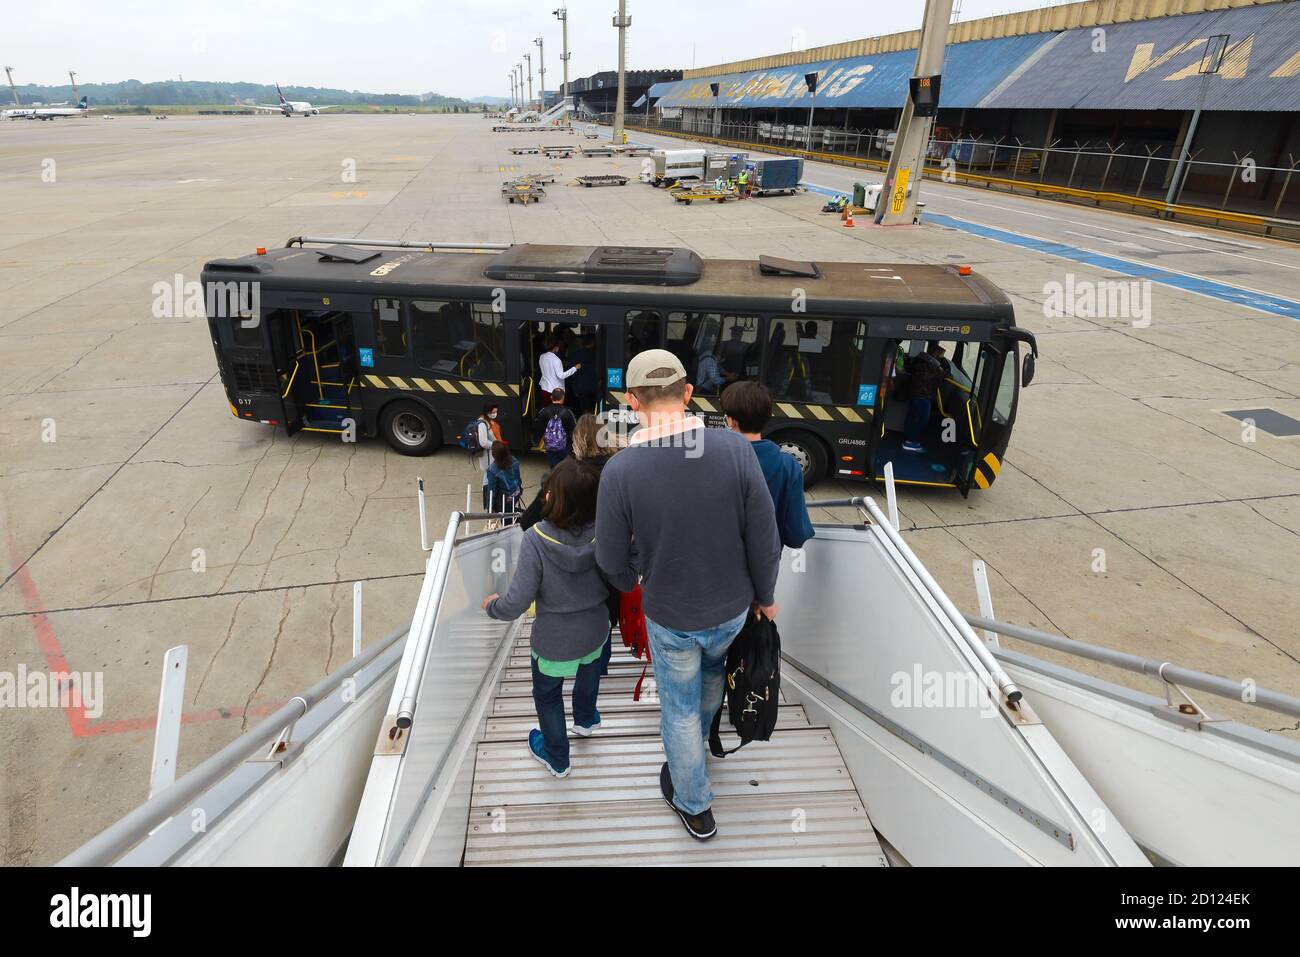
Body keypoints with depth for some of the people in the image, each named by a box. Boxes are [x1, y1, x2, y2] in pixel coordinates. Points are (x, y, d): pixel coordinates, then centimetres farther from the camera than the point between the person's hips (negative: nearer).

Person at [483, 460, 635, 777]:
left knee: (547, 695, 27)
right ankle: (585, 720, 66)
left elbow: (516, 603, -29)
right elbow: (628, 582, -12)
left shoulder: (535, 540, -32)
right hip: (595, 634, 4)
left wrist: (492, 606, -7)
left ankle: (557, 759, 49)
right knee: (588, 673, 36)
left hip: (553, 644, -3)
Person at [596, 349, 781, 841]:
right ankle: (700, 736, 65)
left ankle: (694, 806, 45)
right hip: (731, 606, 3)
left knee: (679, 707, 24)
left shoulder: (619, 470, -26)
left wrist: (632, 573, 11)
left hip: (670, 615, -2)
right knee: (712, 669, 36)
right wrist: (765, 594, 5)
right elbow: (763, 539, -14)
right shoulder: (735, 449, -24)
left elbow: (612, 561, -13)